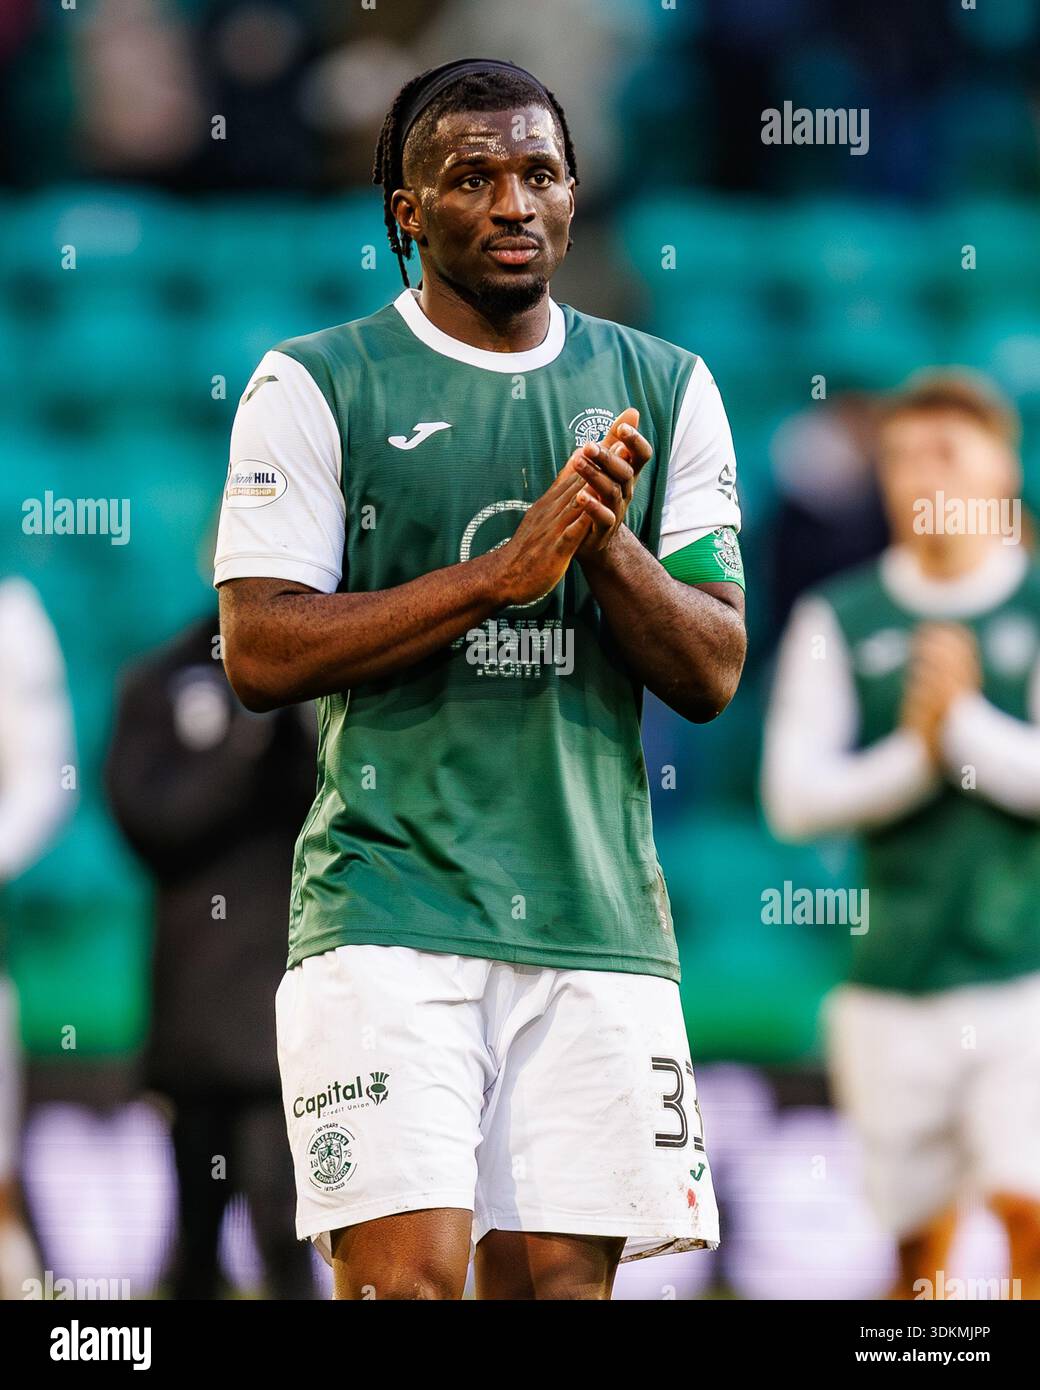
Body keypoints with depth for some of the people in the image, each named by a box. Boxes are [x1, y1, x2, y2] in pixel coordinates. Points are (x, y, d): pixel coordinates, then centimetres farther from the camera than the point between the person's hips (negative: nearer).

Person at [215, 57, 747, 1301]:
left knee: (560, 1275, 2)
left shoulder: (663, 392, 12)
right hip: (390, 904, -3)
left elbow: (710, 673, 8)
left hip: (600, 913, 4)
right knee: (406, 1268, -15)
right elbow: (259, 651, -8)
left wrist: (607, 543, -11)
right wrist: (502, 569, -14)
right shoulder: (313, 387, 2)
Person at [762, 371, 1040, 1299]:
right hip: (895, 983, 2)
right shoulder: (837, 622, 6)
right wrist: (913, 756, -13)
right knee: (921, 1244, 8)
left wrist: (966, 725, -16)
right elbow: (794, 796, -1)